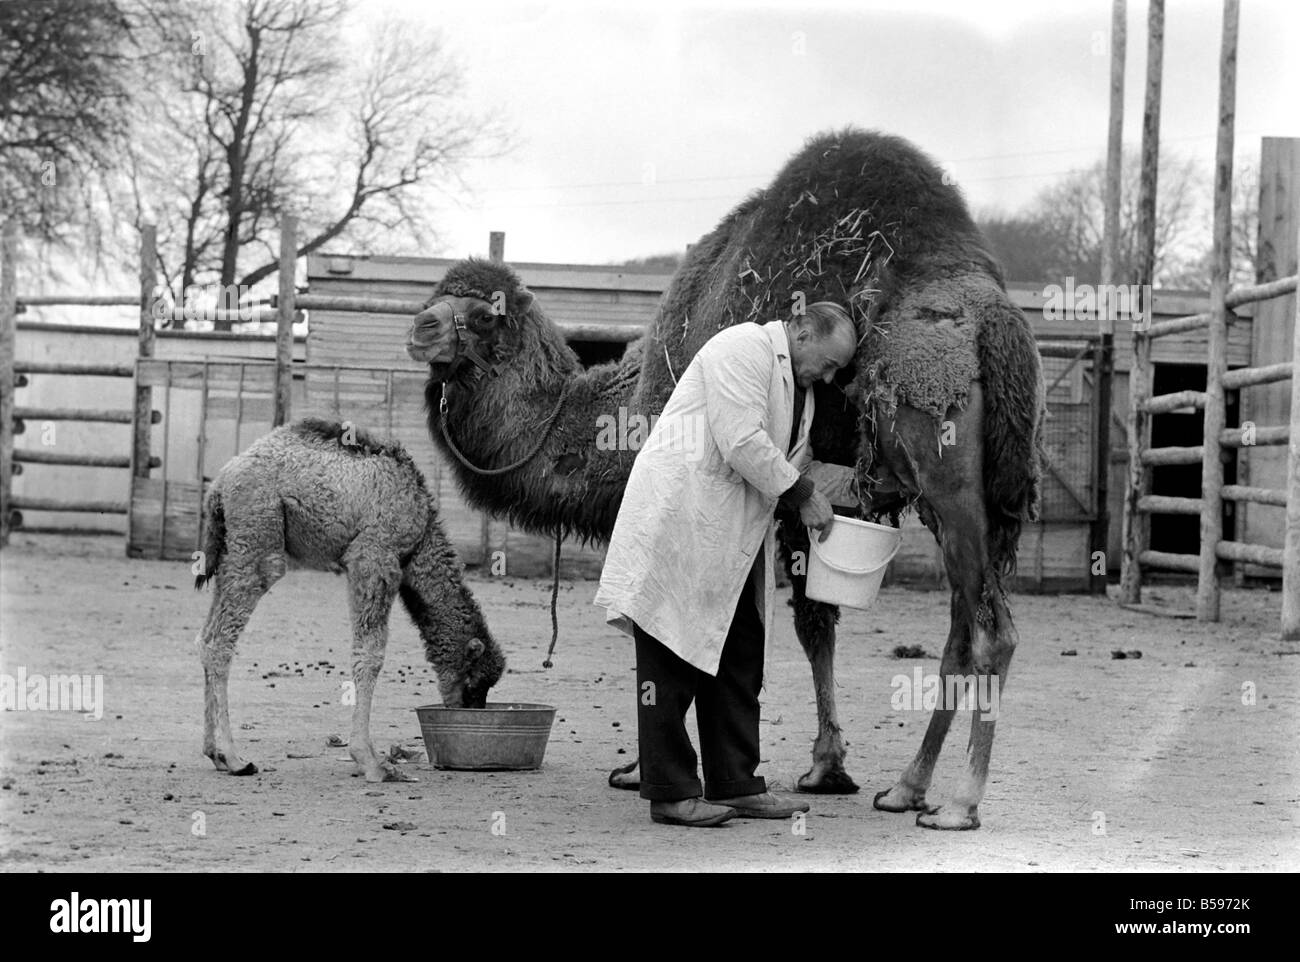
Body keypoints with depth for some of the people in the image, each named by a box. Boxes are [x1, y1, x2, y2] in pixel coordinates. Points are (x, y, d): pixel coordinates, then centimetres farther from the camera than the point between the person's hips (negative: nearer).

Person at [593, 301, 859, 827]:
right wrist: (802, 495, -11)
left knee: (739, 660, 10)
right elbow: (742, 444, -20)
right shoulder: (744, 348, -11)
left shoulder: (797, 387, 20)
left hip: (734, 539, 10)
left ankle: (736, 785, 16)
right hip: (680, 520, -10)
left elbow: (792, 463, 24)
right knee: (674, 659, -5)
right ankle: (671, 793, -2)